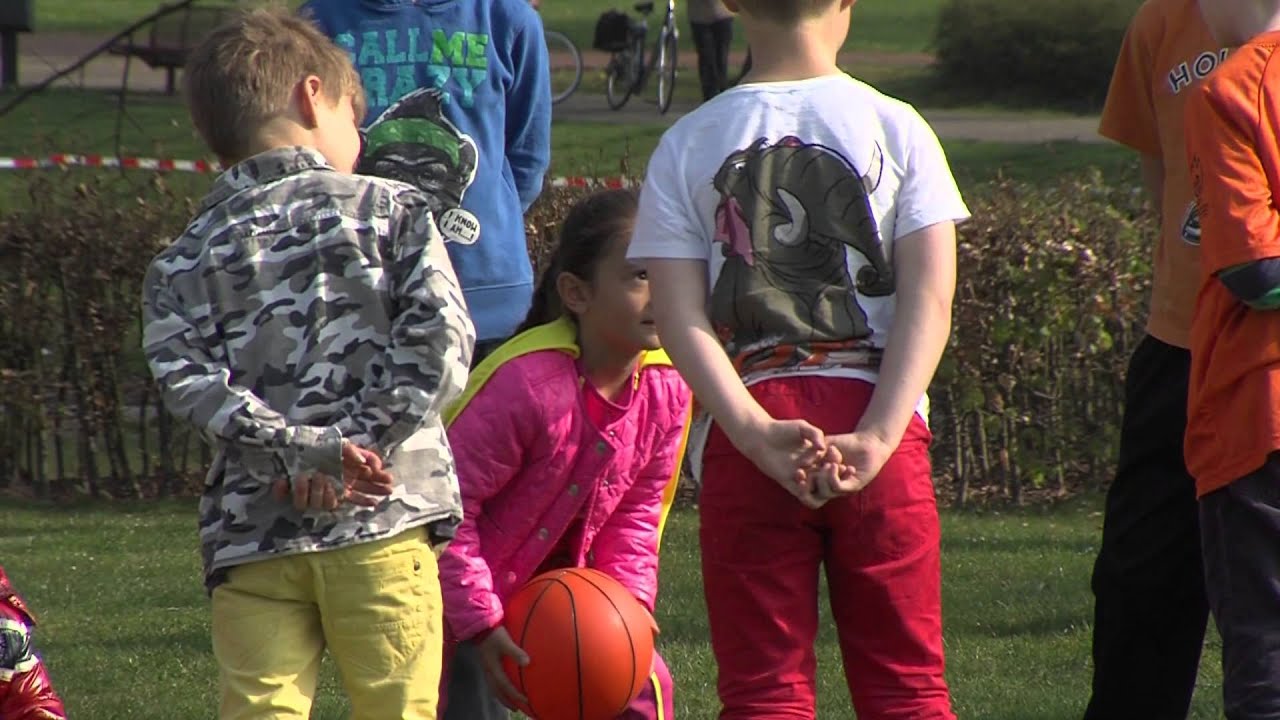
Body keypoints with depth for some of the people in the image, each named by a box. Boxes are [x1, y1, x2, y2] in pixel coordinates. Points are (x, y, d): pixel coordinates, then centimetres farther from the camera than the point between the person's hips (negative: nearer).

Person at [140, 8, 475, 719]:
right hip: (383, 525, -1)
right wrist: (361, 445, -8)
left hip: (252, 535, 1)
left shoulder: (185, 260, 11)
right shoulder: (394, 211, 7)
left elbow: (187, 378, -6)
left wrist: (296, 449, -11)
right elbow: (440, 341, -6)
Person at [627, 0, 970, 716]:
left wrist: (758, 435, -13)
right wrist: (876, 438, -13)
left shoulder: (687, 145, 5)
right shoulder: (897, 128, 2)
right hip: (878, 422, 0)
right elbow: (929, 299, -8)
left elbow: (681, 317, -5)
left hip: (750, 436, 0)